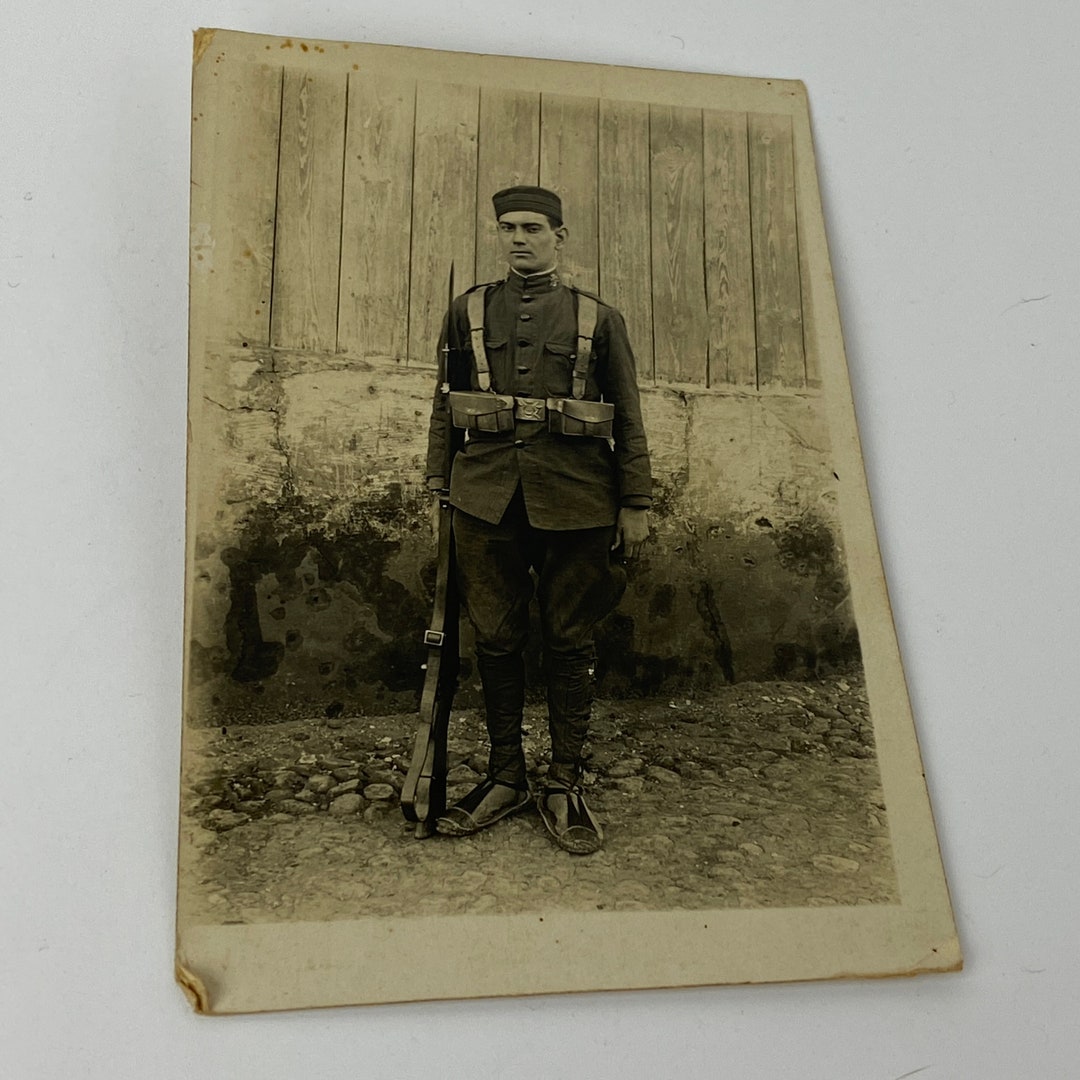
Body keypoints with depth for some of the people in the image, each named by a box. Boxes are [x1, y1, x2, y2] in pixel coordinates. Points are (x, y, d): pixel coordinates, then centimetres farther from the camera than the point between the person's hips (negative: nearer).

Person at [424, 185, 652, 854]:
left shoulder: (599, 318, 5)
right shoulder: (469, 311, 10)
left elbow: (629, 419, 5)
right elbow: (446, 407, 13)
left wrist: (636, 505, 1)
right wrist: (438, 486, 7)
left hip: (575, 499, -2)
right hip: (487, 497, 2)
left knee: (570, 641, 5)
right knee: (496, 638, 7)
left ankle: (566, 786, 15)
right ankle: (505, 778, 20)